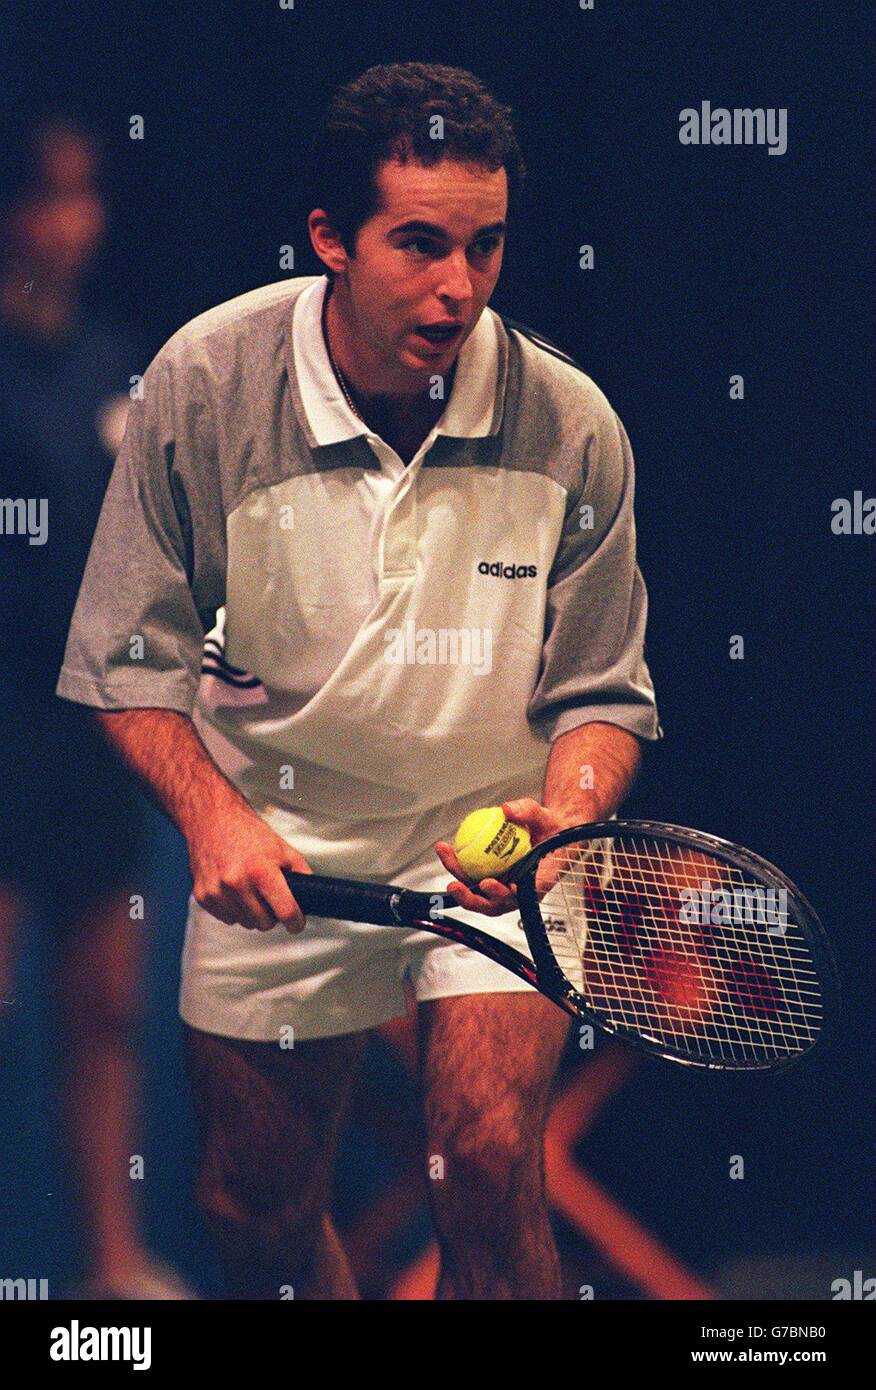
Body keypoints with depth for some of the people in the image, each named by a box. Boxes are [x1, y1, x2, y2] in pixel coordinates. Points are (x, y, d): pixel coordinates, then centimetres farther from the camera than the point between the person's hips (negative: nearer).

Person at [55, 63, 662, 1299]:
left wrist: (565, 813, -26)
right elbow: (132, 653, -5)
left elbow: (601, 691, -5)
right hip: (273, 842, 1)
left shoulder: (570, 424, -15)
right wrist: (212, 816, -20)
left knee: (489, 1165, -21)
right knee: (256, 1213, 10)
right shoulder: (203, 384, -15)